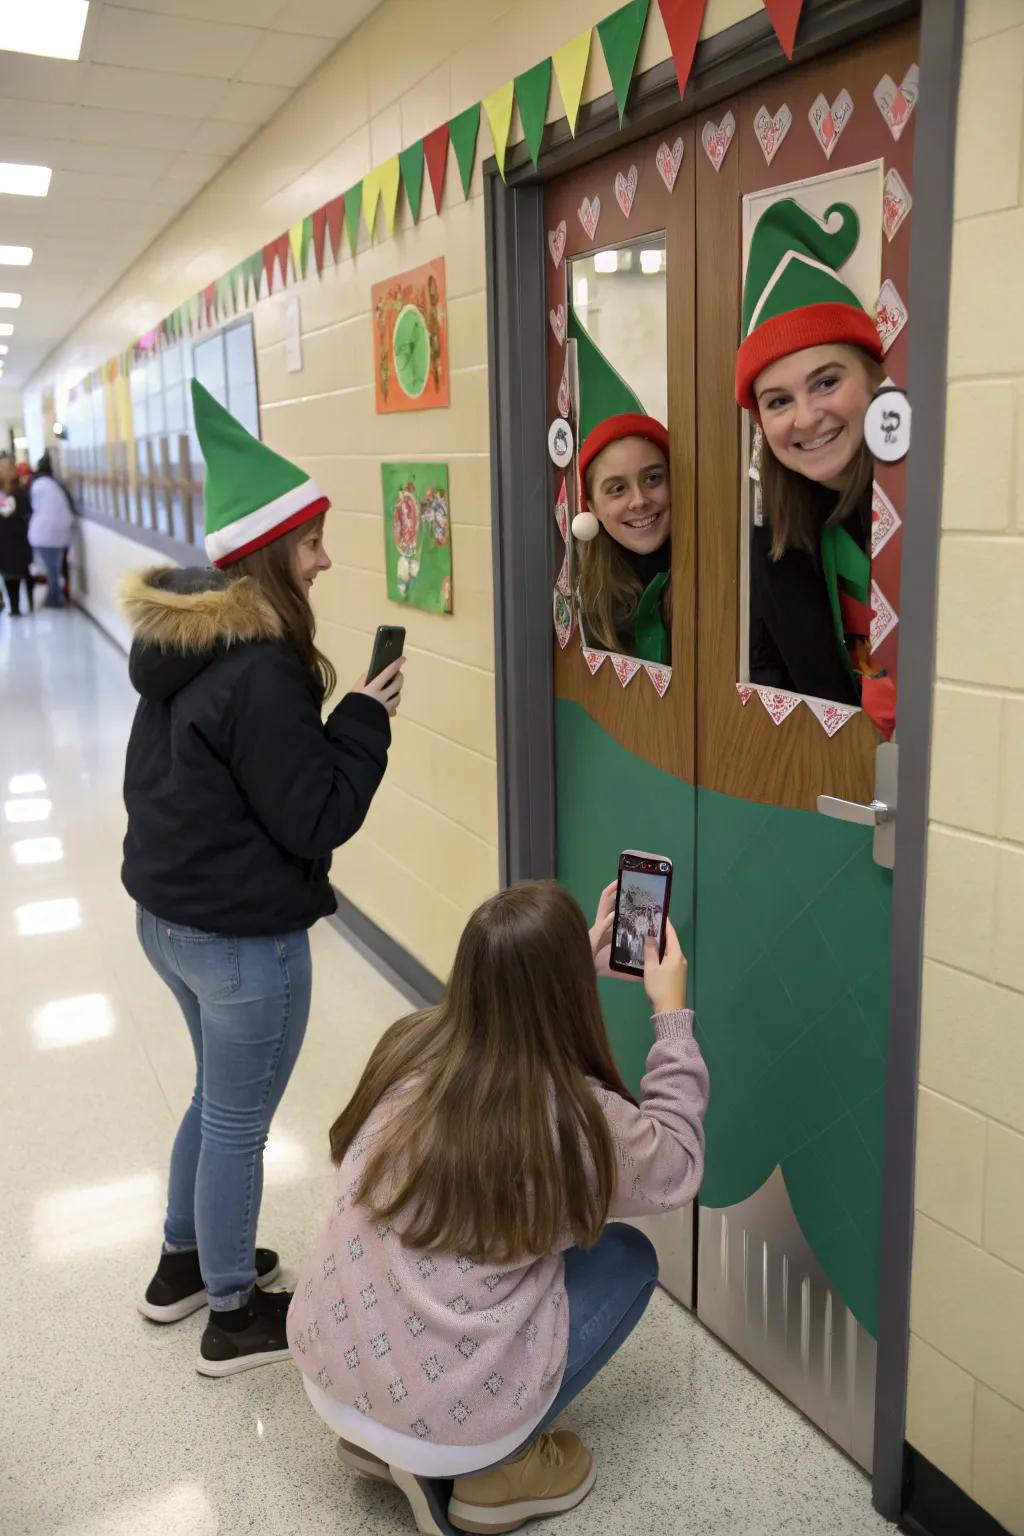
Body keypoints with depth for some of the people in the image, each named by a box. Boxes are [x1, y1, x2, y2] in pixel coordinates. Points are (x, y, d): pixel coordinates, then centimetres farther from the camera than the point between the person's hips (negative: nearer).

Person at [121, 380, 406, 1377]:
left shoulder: (181, 643, 3)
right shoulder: (261, 671, -26)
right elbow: (317, 820, -23)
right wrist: (365, 721, -13)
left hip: (168, 916, 9)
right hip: (244, 941, -9)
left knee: (218, 1099, 28)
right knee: (237, 1127, 10)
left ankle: (184, 1265, 46)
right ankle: (234, 1318, 31)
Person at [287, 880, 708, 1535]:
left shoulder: (409, 1046, -9)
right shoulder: (578, 1123, -21)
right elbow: (677, 1168, 2)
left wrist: (583, 955, 18)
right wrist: (673, 1016, 5)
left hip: (327, 1372, 5)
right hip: (441, 1424, -5)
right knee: (629, 1257, 13)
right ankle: (494, 1471, 11)